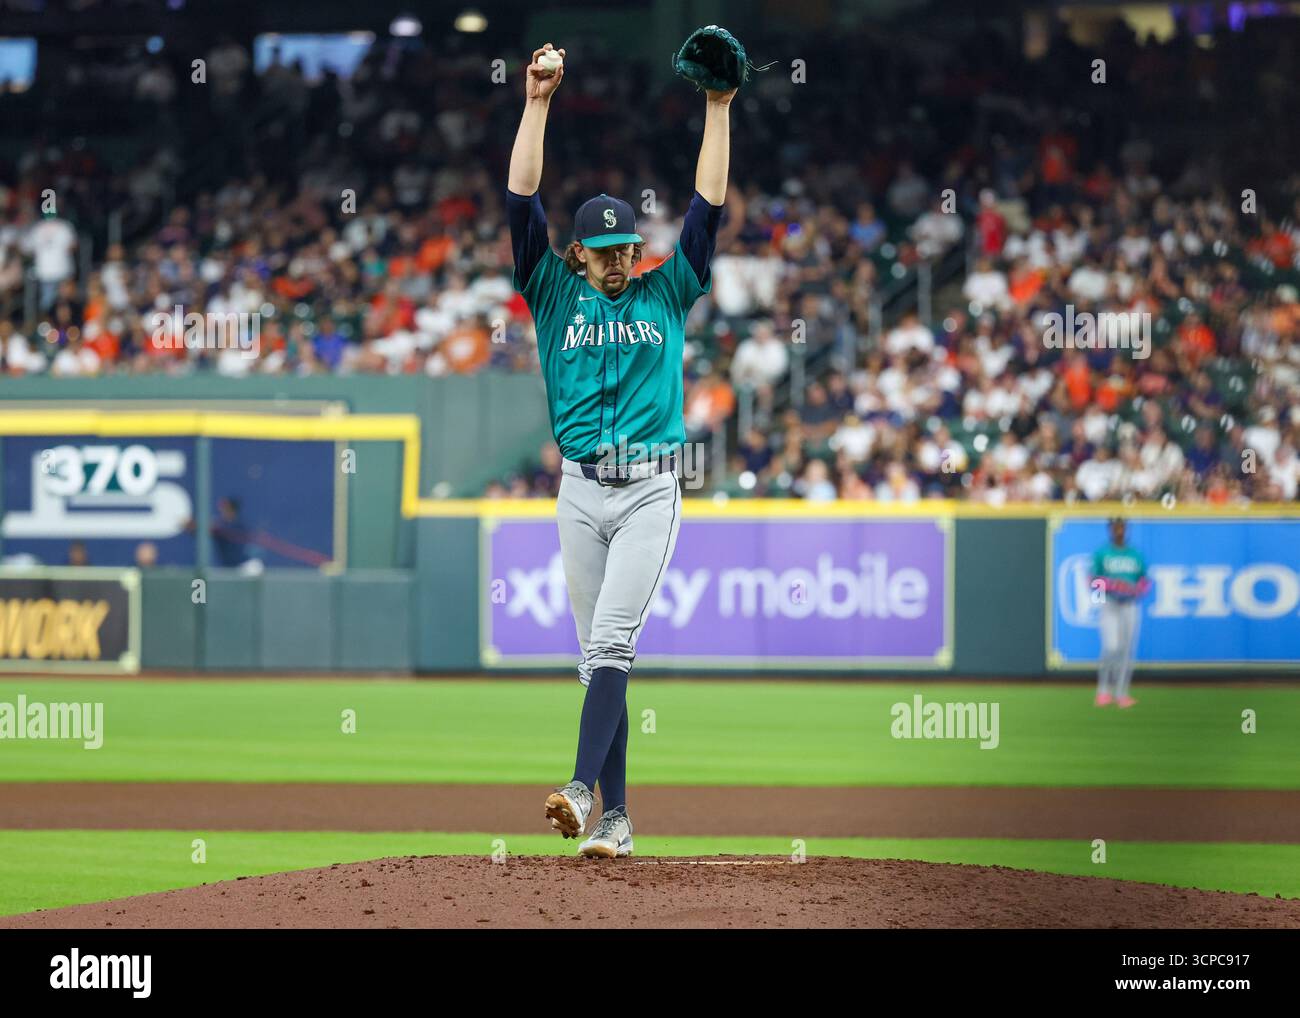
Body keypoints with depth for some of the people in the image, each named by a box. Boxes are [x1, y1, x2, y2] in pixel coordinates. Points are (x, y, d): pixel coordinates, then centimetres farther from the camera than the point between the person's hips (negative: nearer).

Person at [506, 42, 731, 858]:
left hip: (651, 489, -2)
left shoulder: (667, 297, 8)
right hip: (581, 490, 2)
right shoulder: (557, 298, 8)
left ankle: (583, 786, -28)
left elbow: (708, 209, 4)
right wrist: (537, 105, -6)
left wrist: (719, 110, -1)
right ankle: (614, 819, 5)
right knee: (599, 652, 4)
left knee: (612, 639, -15)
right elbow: (522, 204, 1)